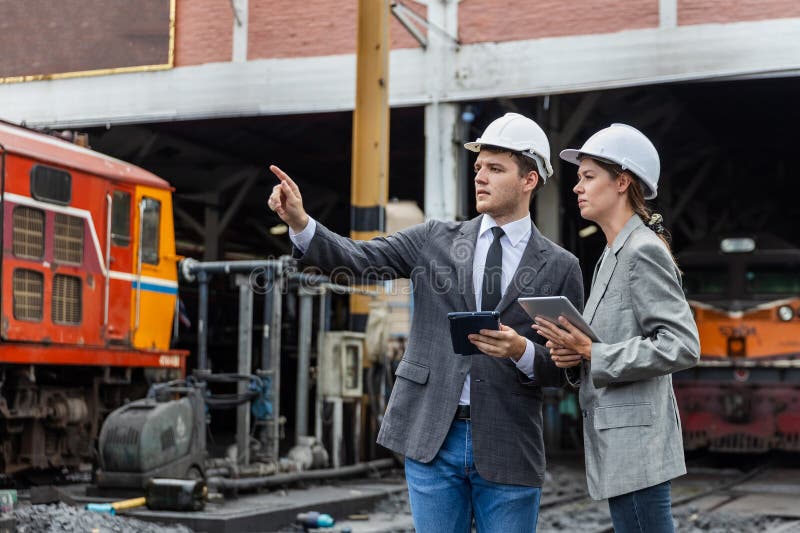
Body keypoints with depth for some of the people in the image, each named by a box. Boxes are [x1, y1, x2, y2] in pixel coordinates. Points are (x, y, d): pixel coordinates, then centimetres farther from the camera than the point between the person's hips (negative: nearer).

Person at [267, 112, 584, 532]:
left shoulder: (560, 267, 2)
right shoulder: (436, 240, 7)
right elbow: (358, 259, -4)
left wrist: (522, 351, -18)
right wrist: (300, 222, -19)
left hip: (507, 449, -1)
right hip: (432, 437, 1)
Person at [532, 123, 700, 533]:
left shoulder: (644, 252, -12)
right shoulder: (614, 254, 17)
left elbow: (682, 345, -19)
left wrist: (592, 353, -19)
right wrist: (574, 352, 1)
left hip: (635, 442, -10)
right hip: (615, 442, 10)